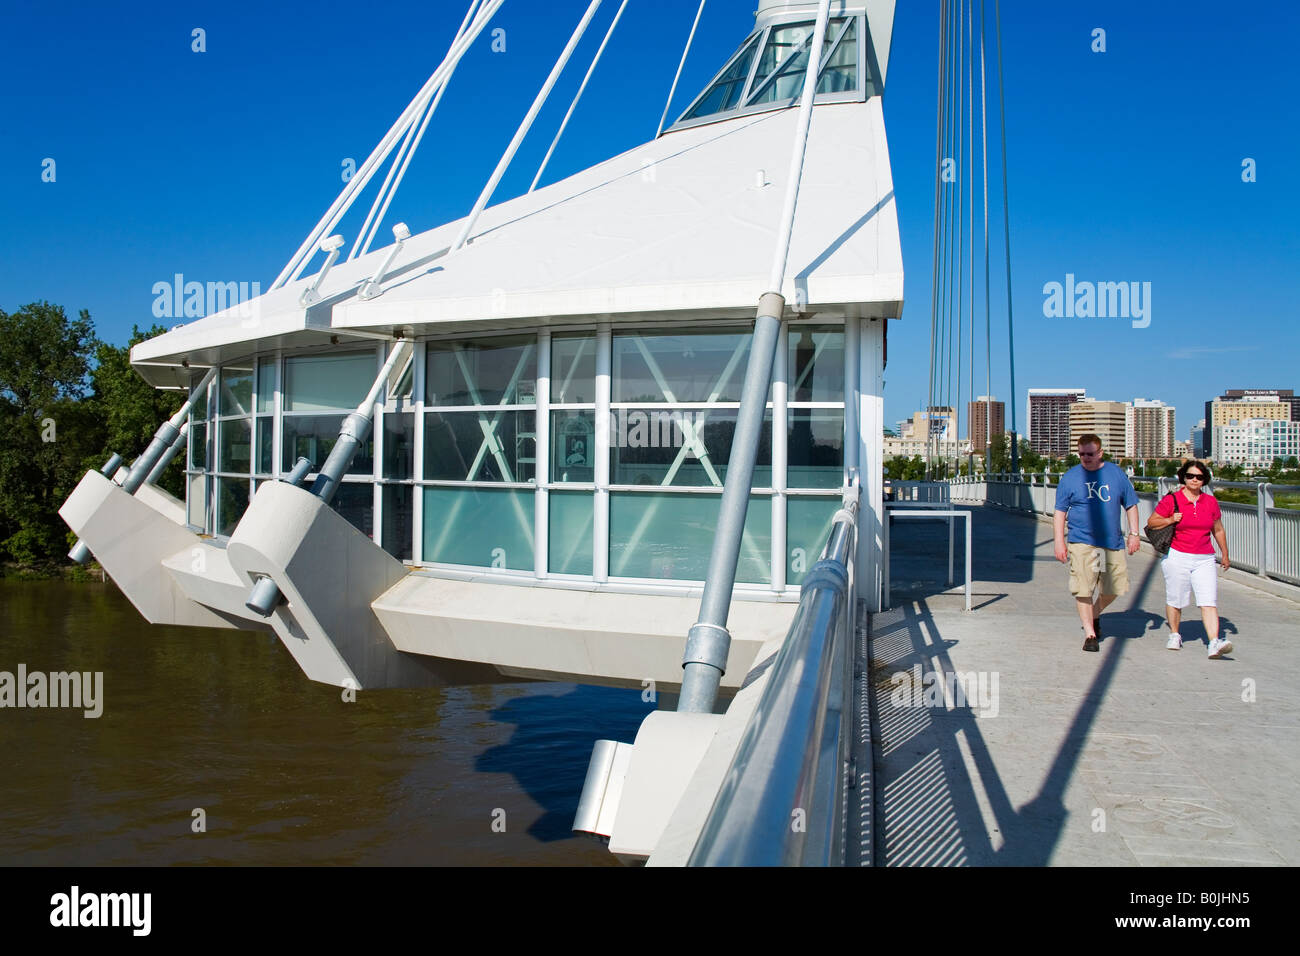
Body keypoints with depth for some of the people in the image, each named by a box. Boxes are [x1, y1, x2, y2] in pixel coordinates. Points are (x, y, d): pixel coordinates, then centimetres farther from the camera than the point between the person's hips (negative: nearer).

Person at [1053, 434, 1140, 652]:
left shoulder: (1116, 473, 7)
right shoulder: (1069, 478, 1)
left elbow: (1131, 505, 15)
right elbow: (1059, 512, 3)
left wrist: (1134, 533, 7)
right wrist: (1059, 542, -3)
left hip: (1113, 542, 3)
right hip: (1082, 542, -3)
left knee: (1115, 588, 8)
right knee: (1083, 589, -7)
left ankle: (1095, 615, 35)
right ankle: (1089, 633, 5)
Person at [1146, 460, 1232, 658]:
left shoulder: (1211, 502, 10)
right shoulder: (1171, 500, -1)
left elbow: (1218, 530, 21)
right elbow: (1151, 522, 4)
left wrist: (1225, 555, 23)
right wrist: (1170, 520, -14)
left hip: (1204, 559, 2)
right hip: (1177, 557, -2)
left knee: (1209, 601, -9)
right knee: (1175, 599, 5)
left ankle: (1214, 643, -17)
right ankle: (1174, 635, 26)